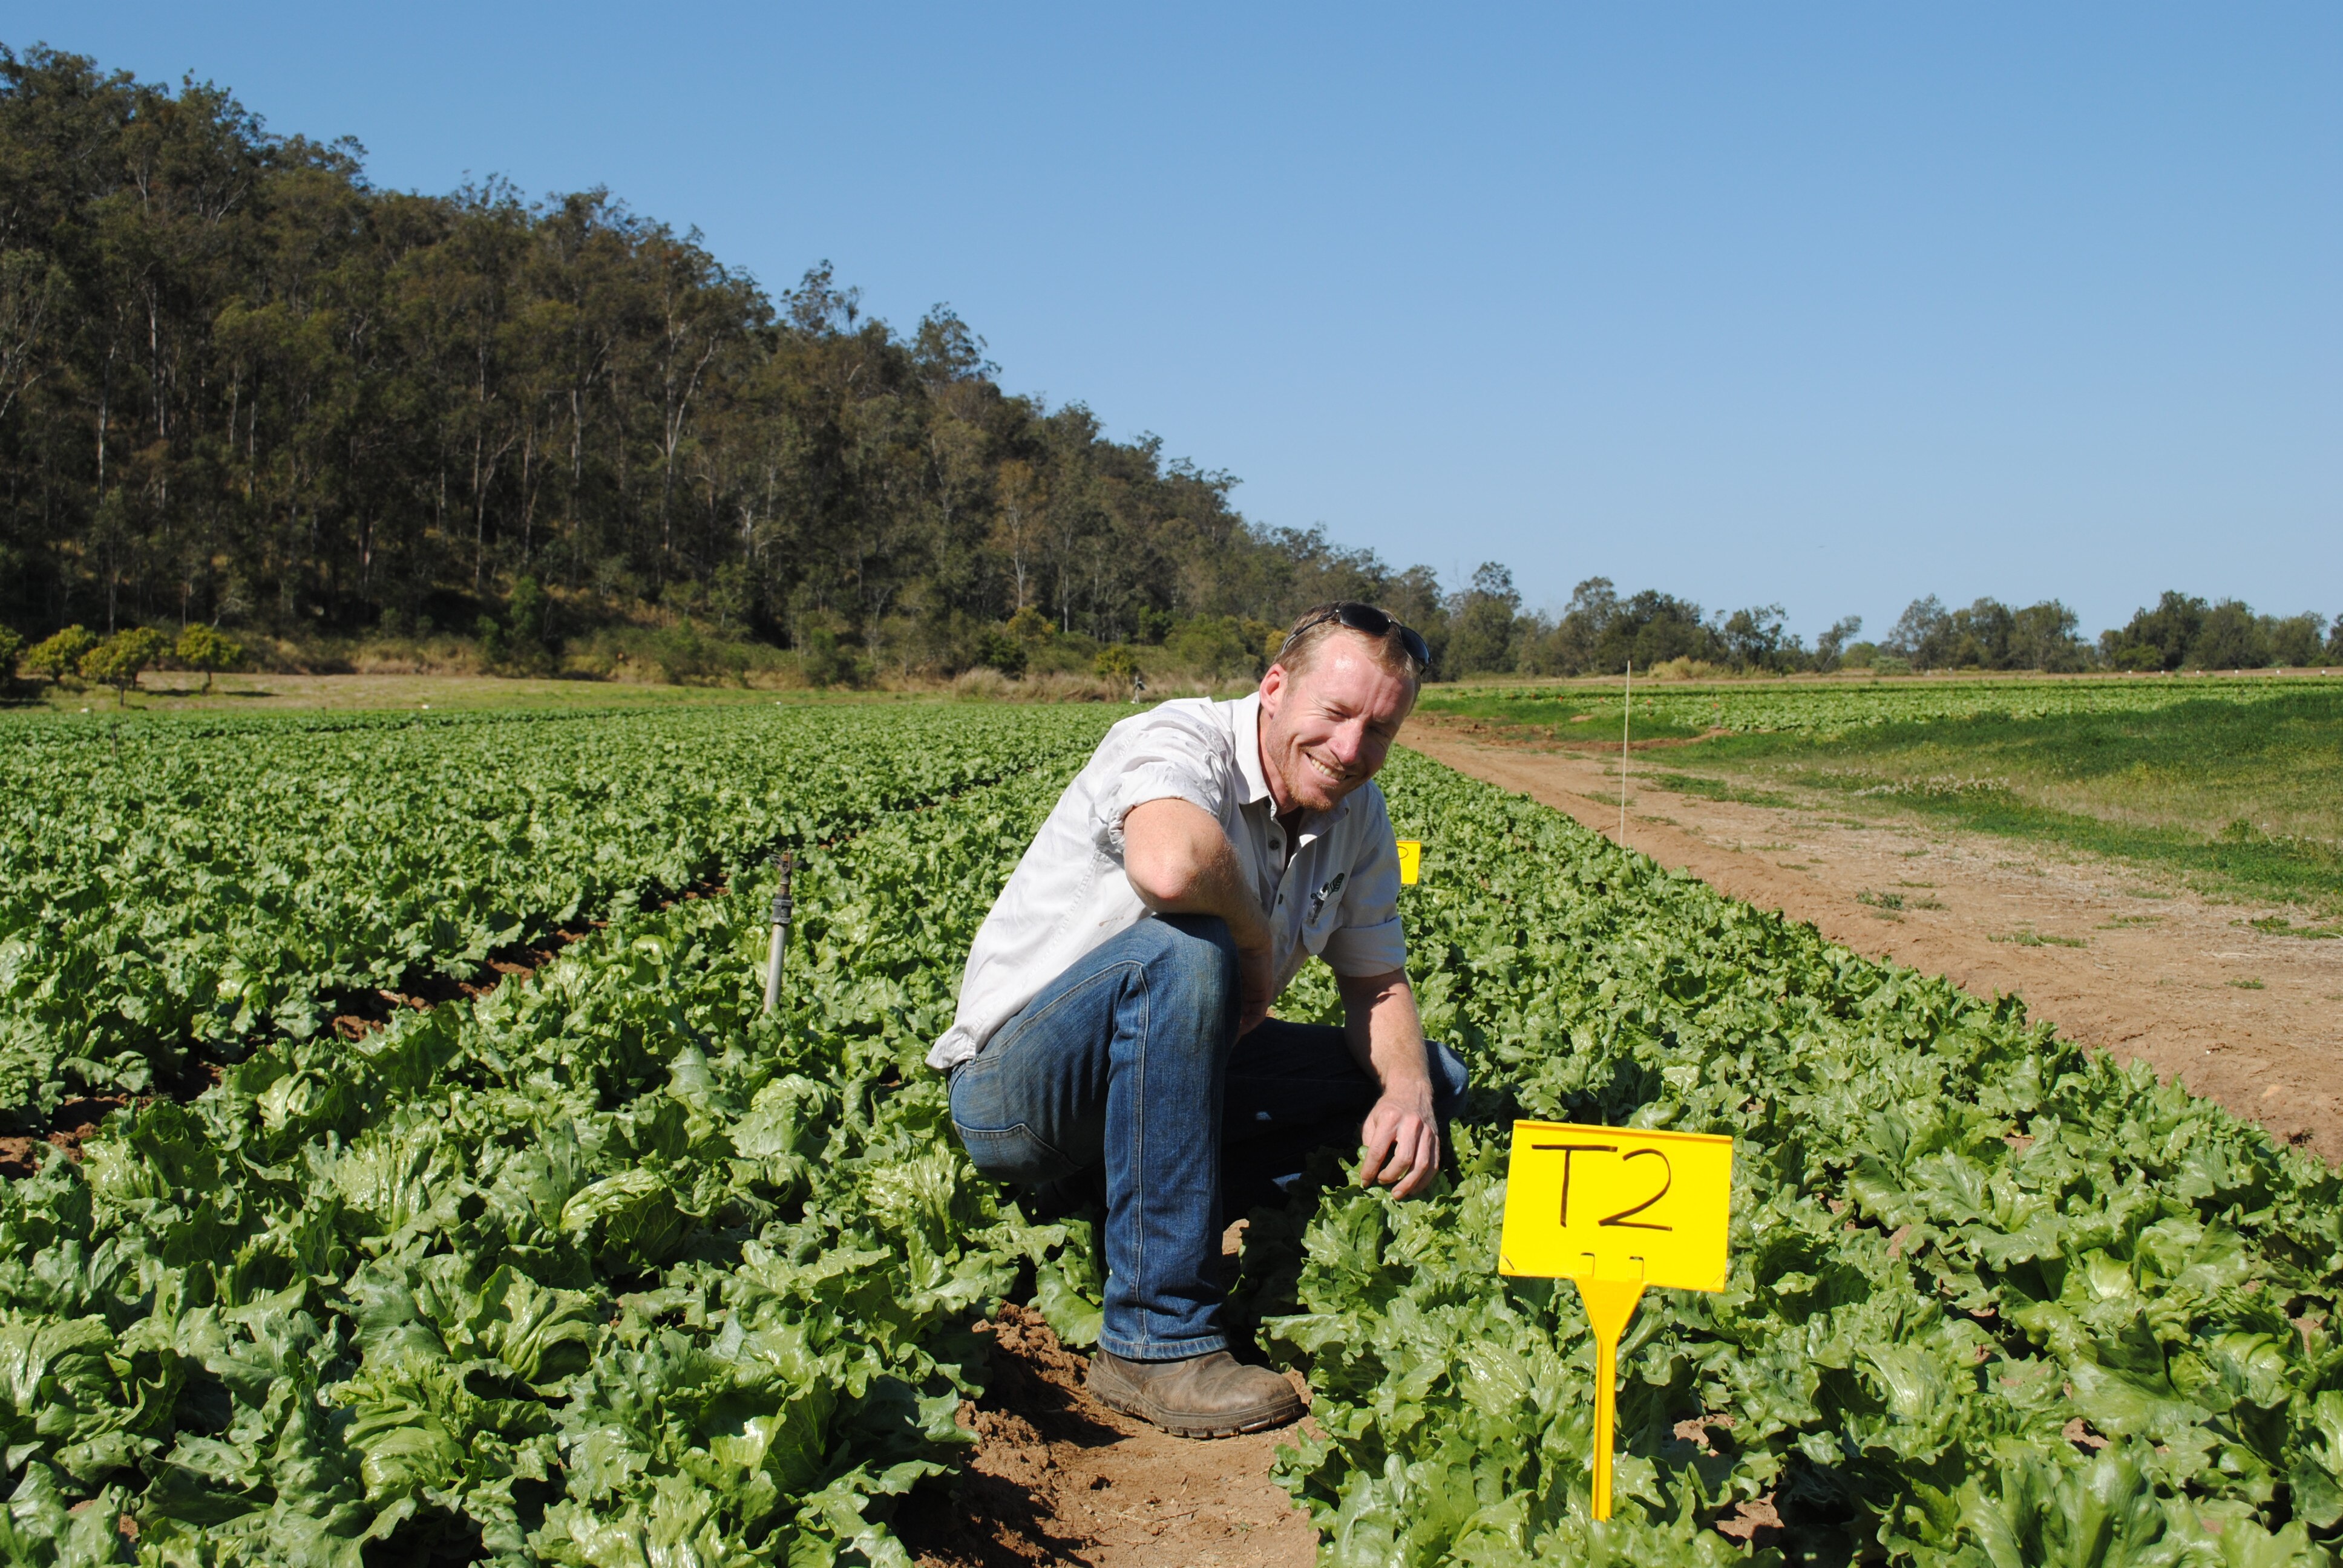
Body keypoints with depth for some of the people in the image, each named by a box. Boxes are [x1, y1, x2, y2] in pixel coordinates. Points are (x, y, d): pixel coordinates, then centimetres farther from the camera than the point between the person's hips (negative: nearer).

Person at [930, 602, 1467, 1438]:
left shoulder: (1356, 814, 3)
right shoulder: (1178, 743, -21)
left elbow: (1377, 981, 8)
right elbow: (1169, 865, -44)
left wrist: (1408, 1091, -12)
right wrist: (1258, 938, -23)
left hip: (1156, 1078, 8)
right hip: (1014, 1089, -8)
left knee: (1431, 1075, 5)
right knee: (1182, 950, -37)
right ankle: (1157, 1337, -28)